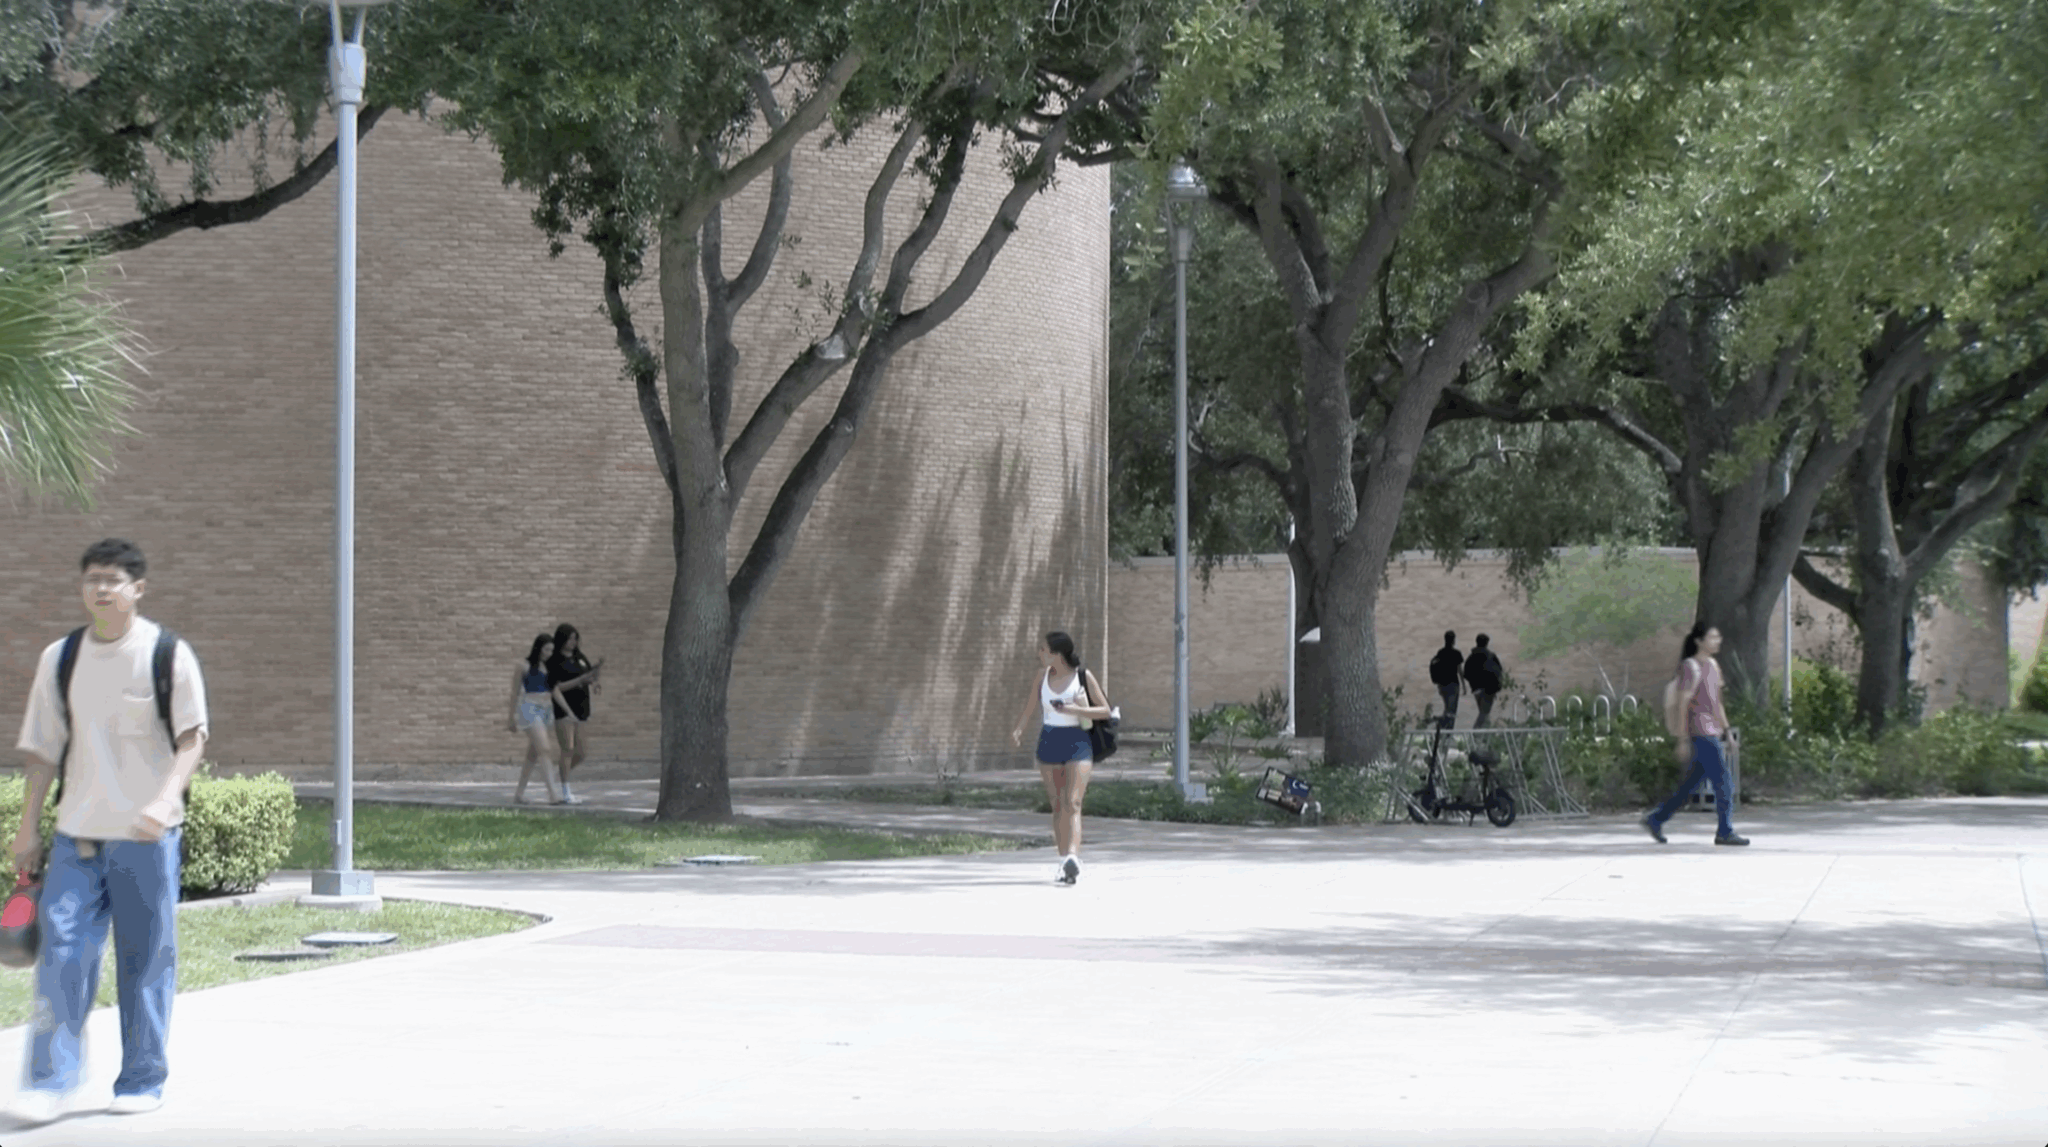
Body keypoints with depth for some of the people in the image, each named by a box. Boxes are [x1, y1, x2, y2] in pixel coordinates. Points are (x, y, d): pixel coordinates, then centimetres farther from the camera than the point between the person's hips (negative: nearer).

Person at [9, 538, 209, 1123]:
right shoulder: (61, 657, 8)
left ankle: (143, 1081, 15)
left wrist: (166, 798, -23)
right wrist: (27, 829, 9)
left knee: (145, 958, 3)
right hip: (76, 832, 3)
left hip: (146, 834, -3)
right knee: (62, 951, -5)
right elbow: (44, 747, 12)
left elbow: (192, 737, -6)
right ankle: (50, 1082, -2)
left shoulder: (168, 654, -3)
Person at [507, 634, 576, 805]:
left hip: (546, 710, 7)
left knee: (533, 755, 10)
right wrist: (512, 717, 3)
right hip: (530, 709, -7)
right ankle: (553, 794, -22)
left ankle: (519, 793, 19)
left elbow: (555, 691, 9)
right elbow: (515, 693, 1)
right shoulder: (525, 667, -4)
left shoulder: (549, 667, 13)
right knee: (545, 750, -16)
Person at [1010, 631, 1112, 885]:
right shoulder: (1041, 676, 6)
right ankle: (1064, 861, 12)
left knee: (1072, 803, -16)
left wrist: (1076, 710, -16)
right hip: (1049, 742, 4)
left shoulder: (1083, 677, -4)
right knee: (1057, 805, 6)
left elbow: (1105, 710, -2)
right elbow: (1031, 707, 14)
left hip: (1077, 743, -4)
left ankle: (1072, 858, -29)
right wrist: (1018, 729, -3)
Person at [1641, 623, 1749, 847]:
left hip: (1712, 734, 9)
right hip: (1700, 733, -9)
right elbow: (1682, 705, -13)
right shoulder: (1690, 667, -11)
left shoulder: (1713, 666, 16)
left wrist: (1727, 731, 18)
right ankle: (1724, 832, -1)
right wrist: (1683, 740, -16)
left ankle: (1655, 819, 18)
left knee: (1692, 783, 10)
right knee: (1722, 780, -8)